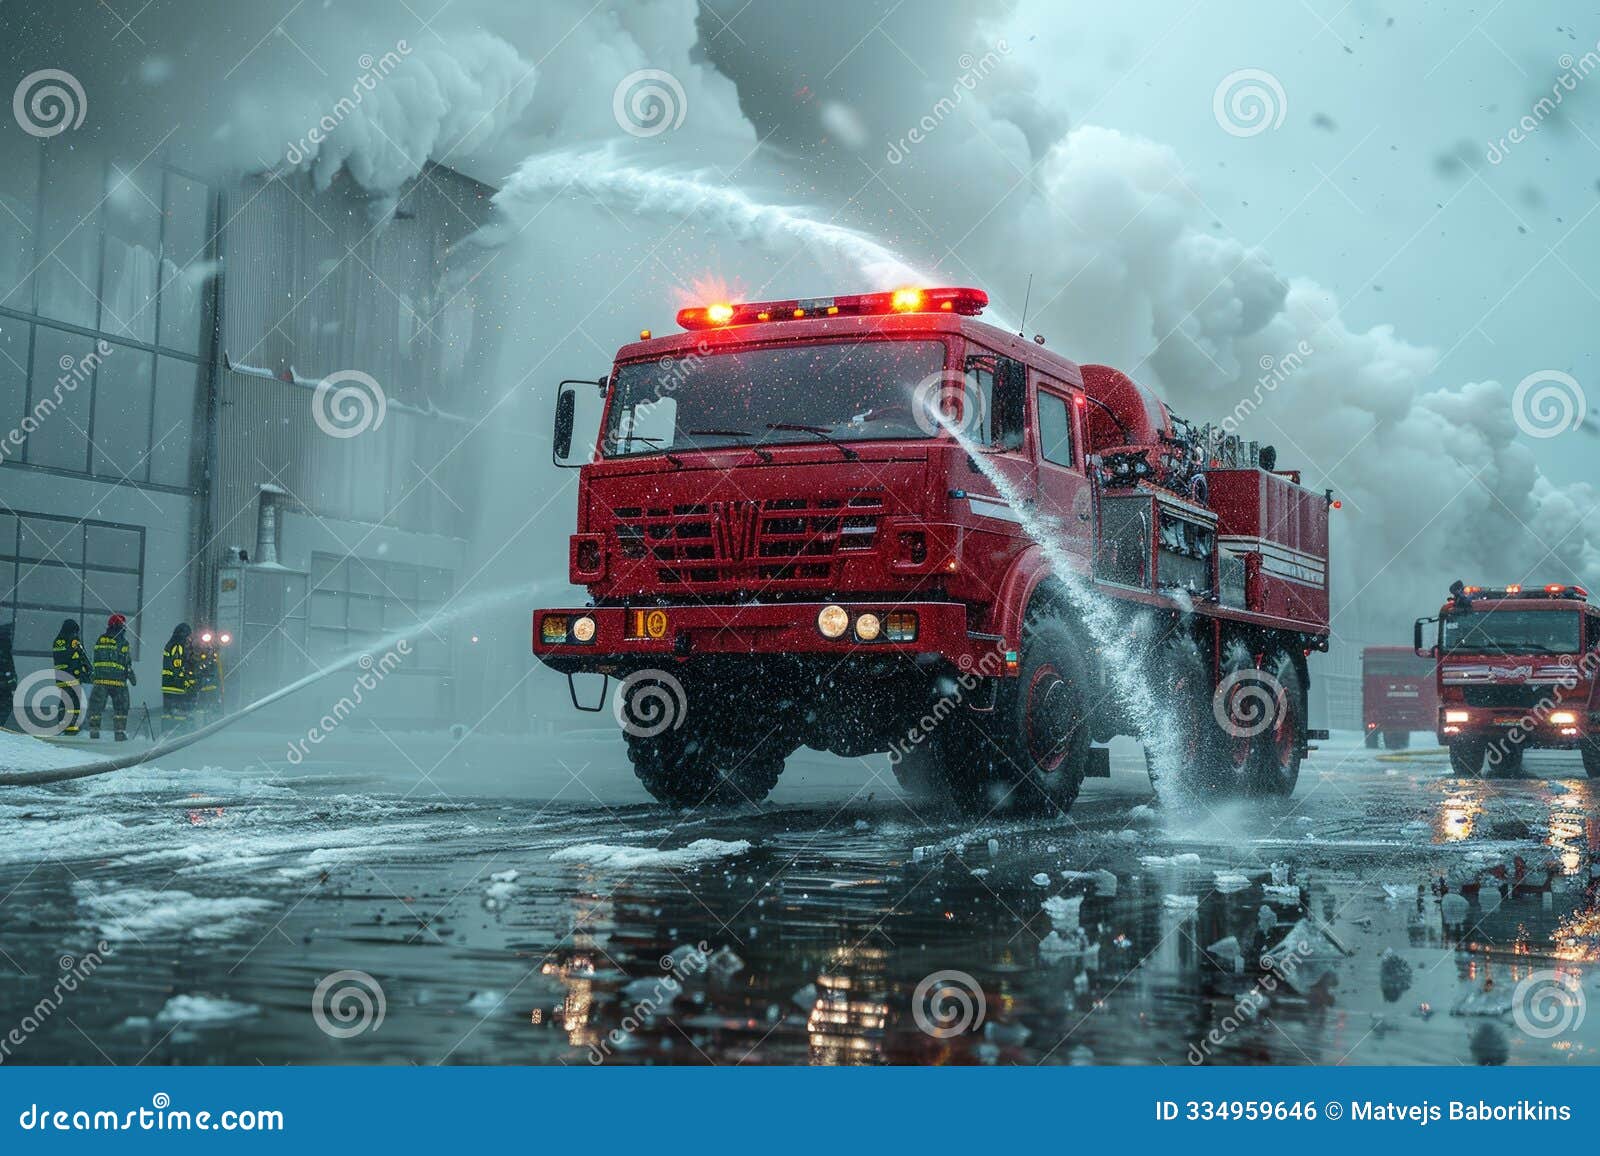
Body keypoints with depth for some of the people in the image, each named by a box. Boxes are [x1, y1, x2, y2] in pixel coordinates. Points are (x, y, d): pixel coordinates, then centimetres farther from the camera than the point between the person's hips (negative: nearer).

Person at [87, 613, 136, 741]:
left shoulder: (99, 640, 9)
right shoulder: (122, 642, -6)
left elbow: (95, 660, 15)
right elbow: (127, 663, -5)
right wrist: (132, 679, 4)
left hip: (100, 679, 4)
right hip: (118, 680, -4)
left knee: (96, 705, 7)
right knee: (121, 706, 5)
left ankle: (94, 729, 3)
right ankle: (120, 732, 1)